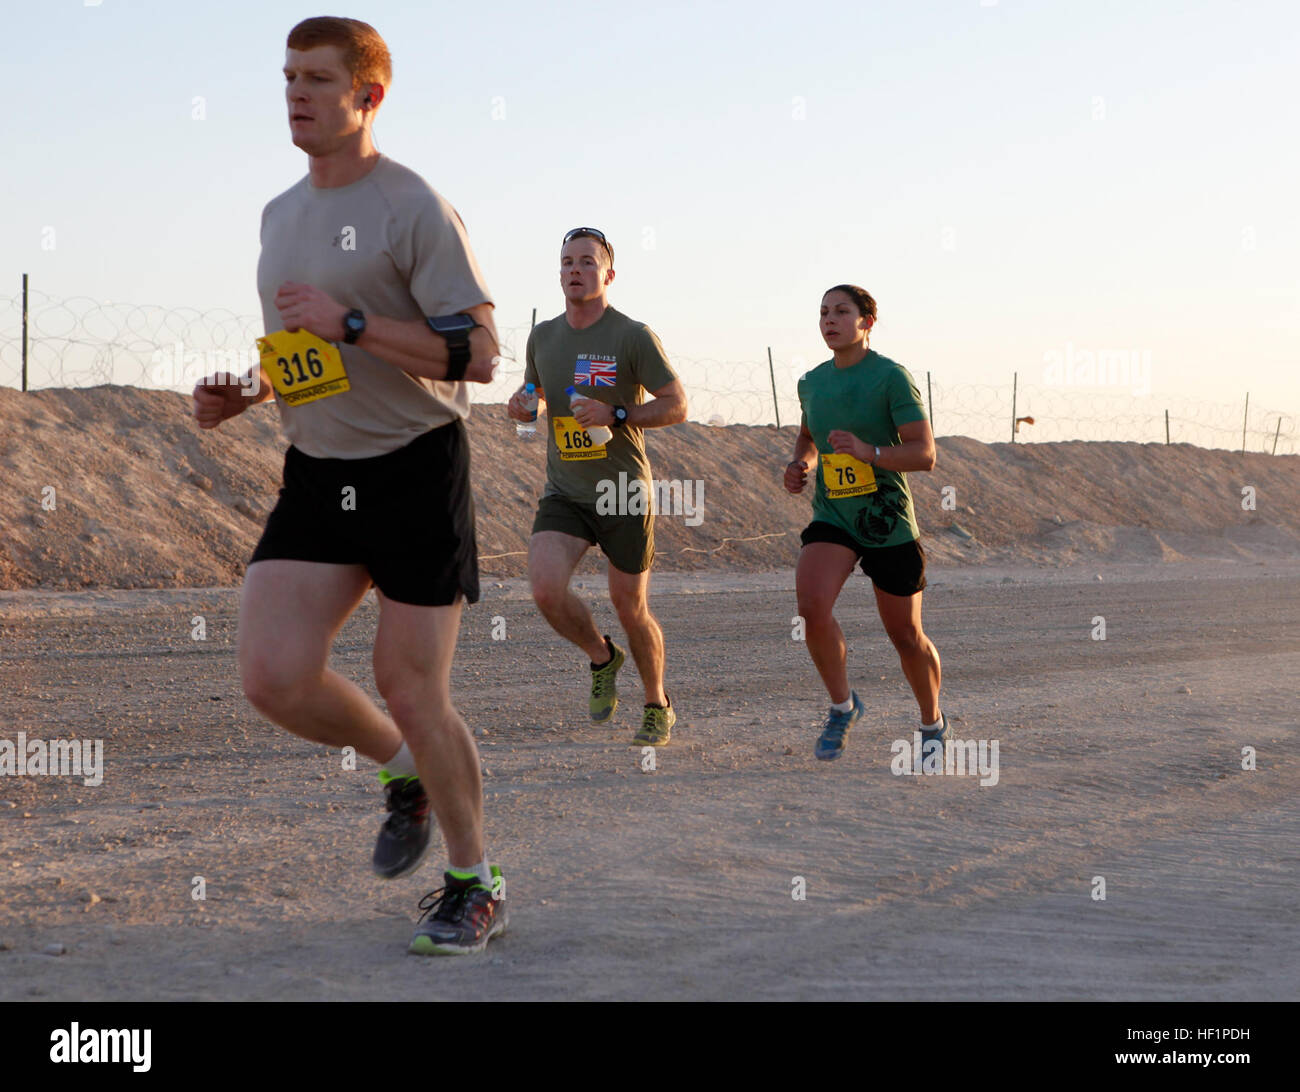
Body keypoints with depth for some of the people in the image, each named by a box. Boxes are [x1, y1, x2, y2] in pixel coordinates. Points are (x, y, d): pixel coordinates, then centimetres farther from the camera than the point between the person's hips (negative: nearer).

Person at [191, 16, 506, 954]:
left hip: (415, 467, -6)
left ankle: (475, 887, 18)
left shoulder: (414, 209, -11)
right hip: (316, 474, 6)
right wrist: (247, 393, 7)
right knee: (273, 676, -9)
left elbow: (477, 354, -16)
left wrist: (351, 322, -23)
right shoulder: (280, 215, 13)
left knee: (413, 695, -3)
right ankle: (405, 774, 21)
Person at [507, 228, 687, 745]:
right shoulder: (543, 336, 5)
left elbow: (677, 406, -7)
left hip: (624, 493, -3)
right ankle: (601, 656, 11)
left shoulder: (634, 336, -10)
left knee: (630, 607, 6)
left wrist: (616, 414, -21)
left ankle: (658, 705, 31)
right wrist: (522, 402, 0)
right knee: (546, 590, -20)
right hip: (564, 492, 3)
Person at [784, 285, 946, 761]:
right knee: (812, 605, -24)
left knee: (905, 634, 7)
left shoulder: (891, 377, -9)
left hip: (888, 522, -3)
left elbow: (925, 454, -14)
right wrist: (799, 464, 6)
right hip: (832, 517, 3)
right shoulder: (812, 381, 8)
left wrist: (870, 452, -30)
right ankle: (842, 705, -2)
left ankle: (933, 724, 32)